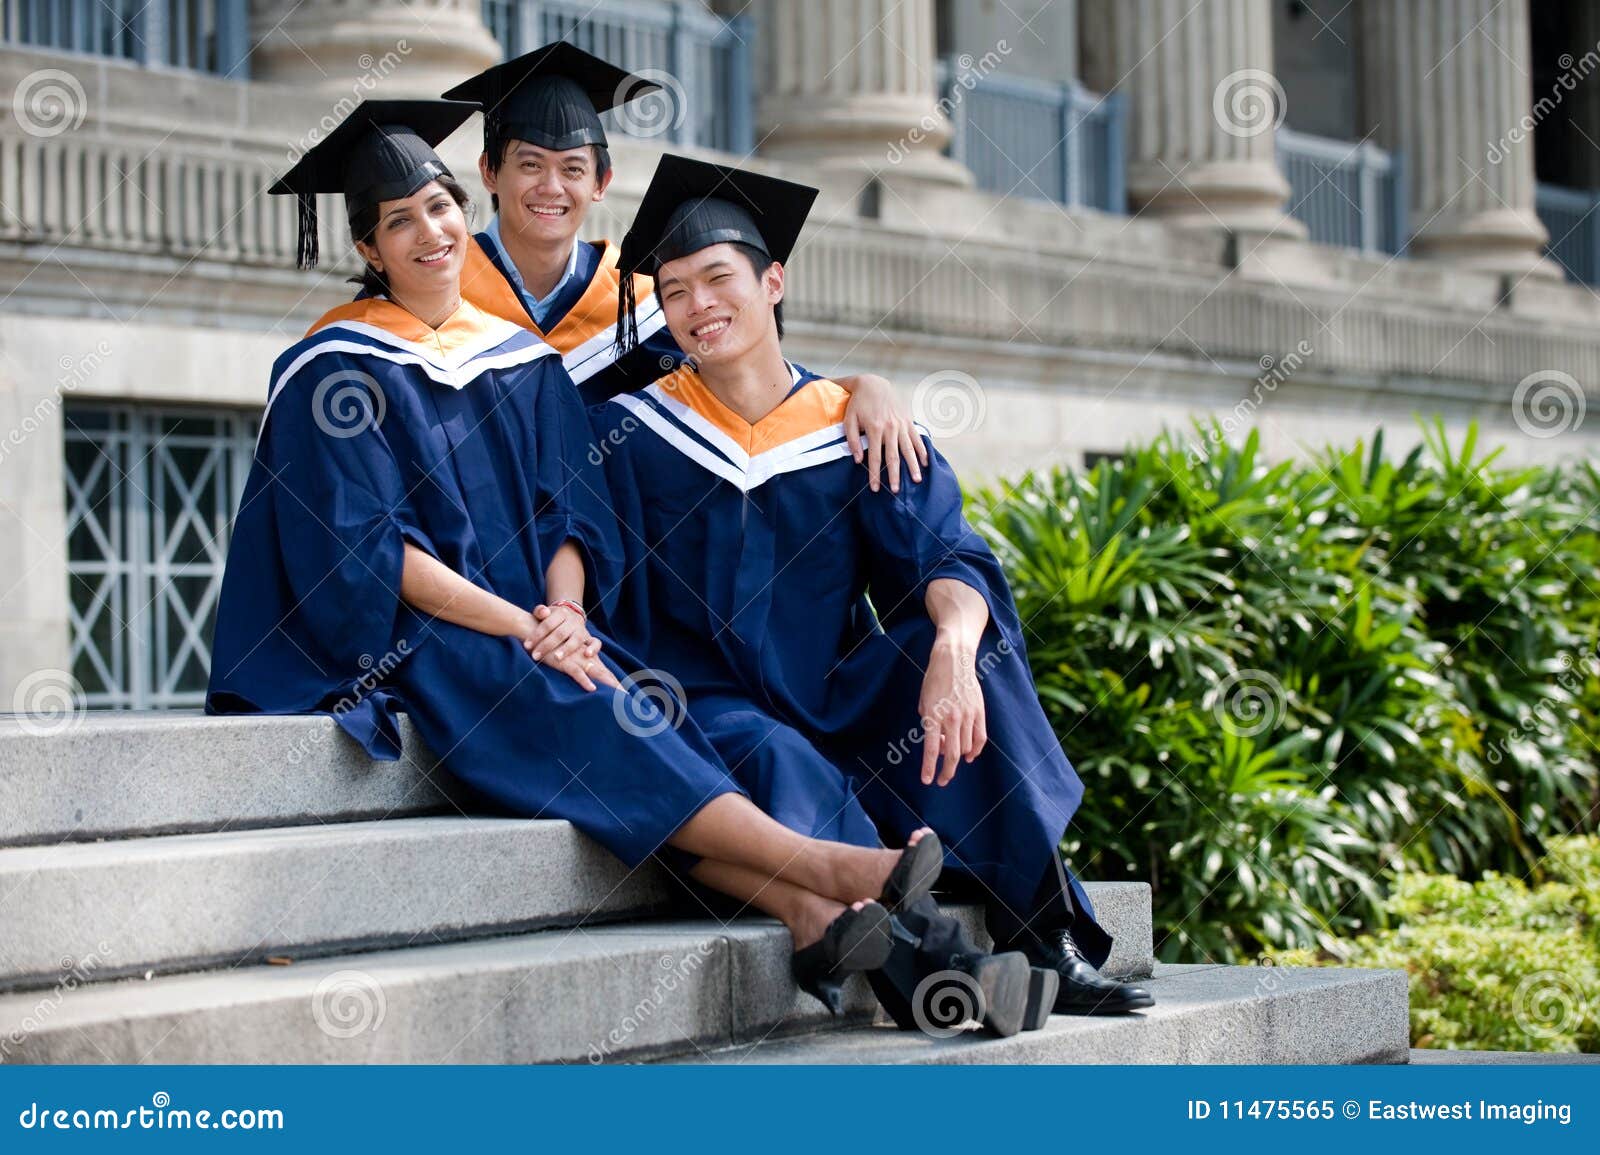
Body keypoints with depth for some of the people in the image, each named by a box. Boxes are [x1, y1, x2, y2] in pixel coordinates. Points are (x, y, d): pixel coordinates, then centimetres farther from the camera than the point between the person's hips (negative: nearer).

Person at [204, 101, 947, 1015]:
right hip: (397, 645, -5)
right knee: (574, 704, -31)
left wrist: (564, 612, -13)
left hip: (535, 624, 5)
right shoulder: (336, 373, -3)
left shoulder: (525, 363, 14)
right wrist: (519, 627, -19)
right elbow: (362, 548, -12)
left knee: (637, 702, -26)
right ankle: (813, 868, -42)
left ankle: (807, 916, -43)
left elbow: (569, 516, 10)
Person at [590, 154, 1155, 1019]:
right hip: (713, 712, -2)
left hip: (845, 705, 2)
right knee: (780, 765, -34)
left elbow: (944, 556, -10)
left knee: (960, 635, -24)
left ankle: (1048, 939, -25)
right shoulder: (632, 432, 1)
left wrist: (952, 641, -34)